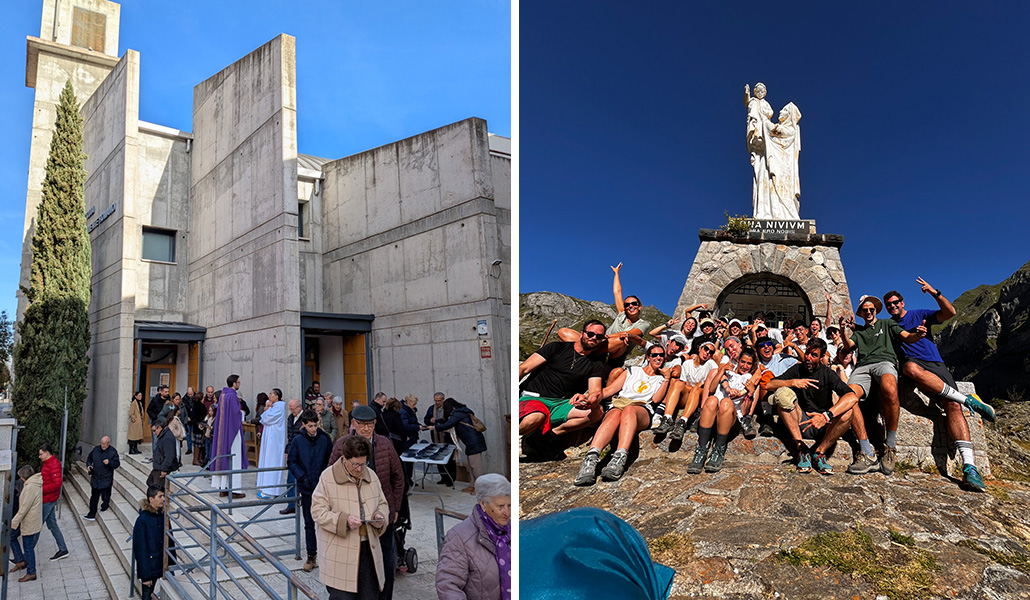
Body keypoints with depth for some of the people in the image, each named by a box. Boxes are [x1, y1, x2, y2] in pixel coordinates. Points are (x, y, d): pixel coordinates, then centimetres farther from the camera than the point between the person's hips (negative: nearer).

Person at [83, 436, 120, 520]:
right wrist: (88, 465, 2)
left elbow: (117, 464, -9)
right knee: (94, 497, 9)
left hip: (106, 480, -4)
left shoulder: (113, 451, -9)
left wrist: (109, 462, -27)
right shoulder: (96, 449, 3)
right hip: (95, 478, 4)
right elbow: (89, 458, 20)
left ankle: (105, 506, 37)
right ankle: (91, 515, 16)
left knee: (105, 497, 8)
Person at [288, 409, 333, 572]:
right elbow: (291, 462, 2)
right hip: (306, 487, 1)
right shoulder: (298, 440, -2)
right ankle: (311, 555, 18)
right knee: (309, 523, 9)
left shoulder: (325, 439, -3)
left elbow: (332, 460, 5)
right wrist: (302, 477, -10)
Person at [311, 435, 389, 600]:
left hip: (369, 548, 5)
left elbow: (382, 504, 20)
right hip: (339, 553, -4)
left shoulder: (371, 476, 9)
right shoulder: (327, 477, -6)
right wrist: (344, 520, -21)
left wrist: (380, 517, -3)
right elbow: (318, 511, -7)